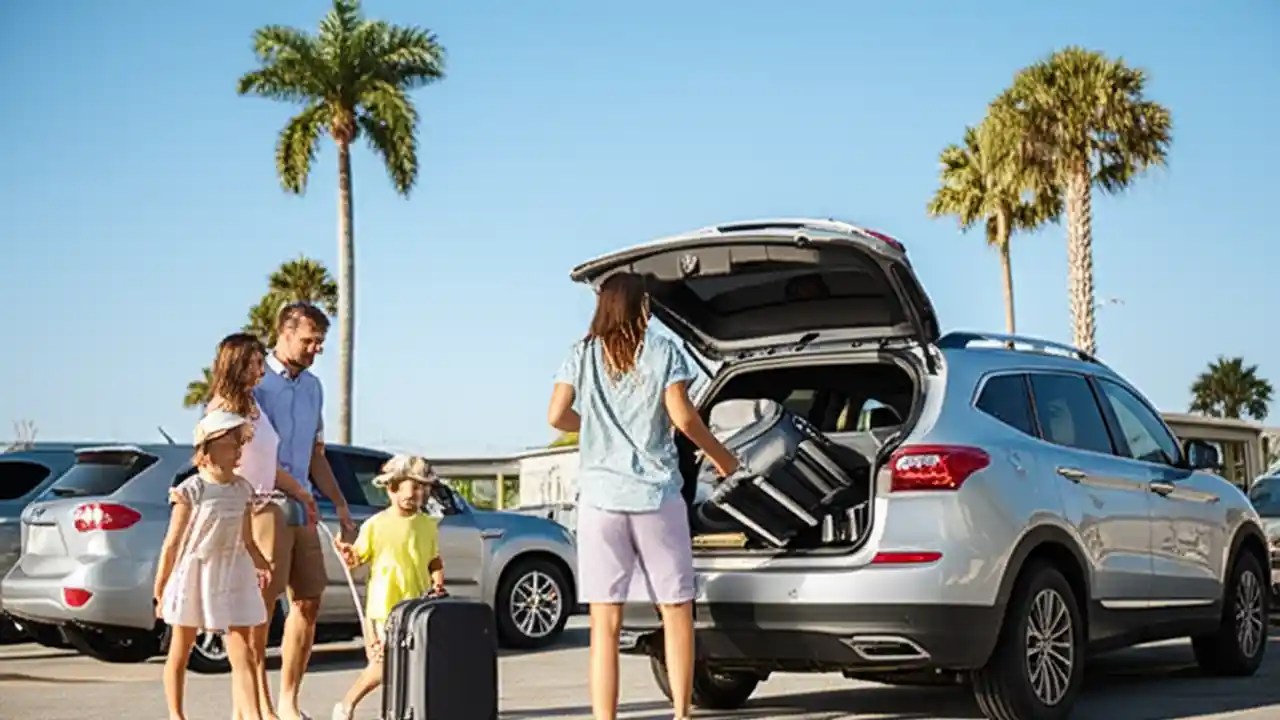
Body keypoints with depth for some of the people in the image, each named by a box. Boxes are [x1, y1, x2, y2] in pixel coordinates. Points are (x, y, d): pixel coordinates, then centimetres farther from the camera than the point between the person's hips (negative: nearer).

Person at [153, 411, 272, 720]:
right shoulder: (190, 491, -11)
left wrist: (262, 565, -3)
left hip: (233, 576, 4)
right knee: (180, 653, 12)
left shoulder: (242, 490, 4)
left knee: (242, 656, -5)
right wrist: (160, 590, -6)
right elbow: (172, 544, -7)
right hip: (193, 575, -3)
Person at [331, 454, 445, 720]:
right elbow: (357, 559, 0)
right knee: (383, 667, -6)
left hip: (418, 607, 4)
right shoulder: (374, 526, -3)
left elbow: (435, 560, 16)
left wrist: (438, 581, -3)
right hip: (383, 608, -4)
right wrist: (347, 553, -21)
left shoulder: (428, 525, 9)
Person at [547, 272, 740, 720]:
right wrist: (720, 457, 10)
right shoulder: (663, 352, 2)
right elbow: (683, 418, -6)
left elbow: (557, 417, 3)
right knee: (676, 611, 10)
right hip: (656, 495, -1)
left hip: (600, 497, 1)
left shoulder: (583, 355, 8)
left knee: (605, 622, 0)